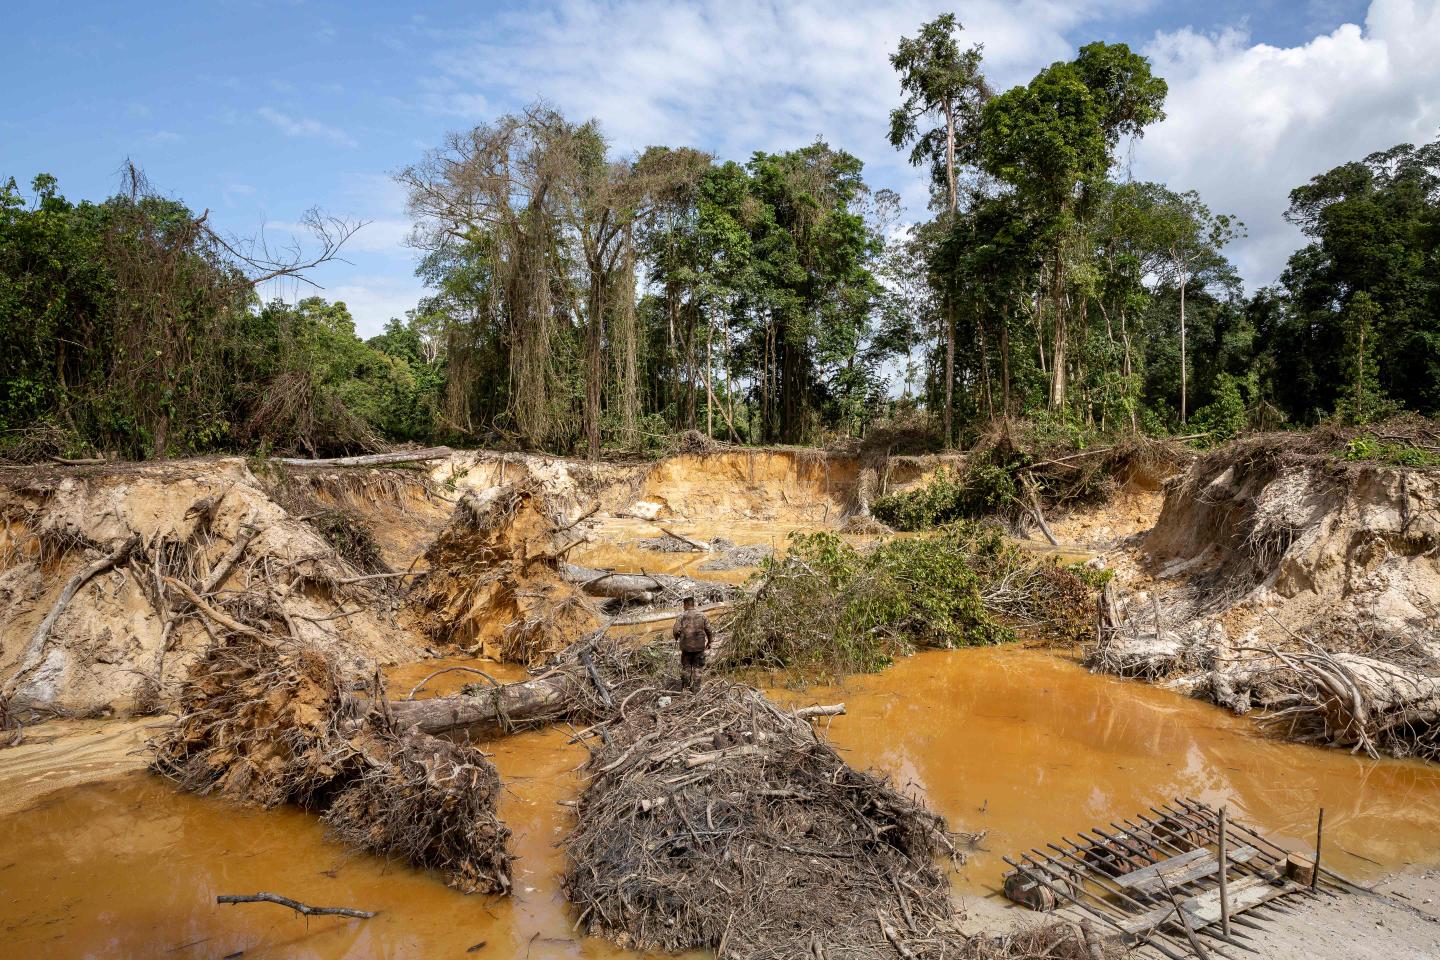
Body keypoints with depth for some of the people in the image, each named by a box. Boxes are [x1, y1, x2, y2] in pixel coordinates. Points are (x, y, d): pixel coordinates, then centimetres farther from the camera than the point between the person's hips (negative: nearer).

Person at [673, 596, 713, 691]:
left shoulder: (681, 616, -5)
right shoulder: (701, 615, 1)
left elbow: (677, 631, -13)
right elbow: (709, 630, 0)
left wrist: (676, 638, 9)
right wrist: (709, 642, 13)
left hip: (686, 646, -1)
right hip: (699, 646, 1)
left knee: (685, 666, 15)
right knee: (697, 667, 11)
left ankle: (685, 686, 21)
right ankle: (696, 687, 12)